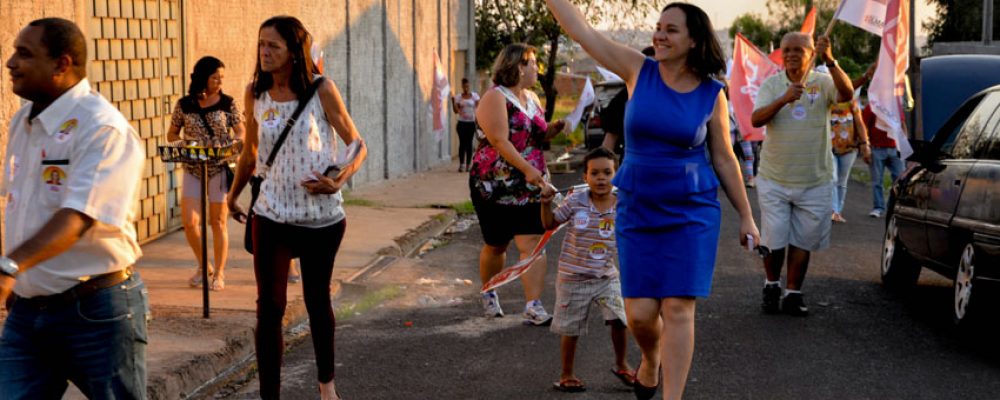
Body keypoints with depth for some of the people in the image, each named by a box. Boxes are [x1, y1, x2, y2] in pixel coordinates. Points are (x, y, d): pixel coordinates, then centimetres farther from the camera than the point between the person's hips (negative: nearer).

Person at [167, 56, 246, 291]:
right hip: (192, 170, 1)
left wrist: (233, 146, -16)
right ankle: (203, 266, 18)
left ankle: (219, 273, 14)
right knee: (189, 221, -5)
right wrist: (185, 144, -9)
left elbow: (241, 133, 4)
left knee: (218, 222, 3)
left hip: (221, 169, -1)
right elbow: (171, 135, 11)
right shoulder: (184, 105, 2)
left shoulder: (227, 104, 0)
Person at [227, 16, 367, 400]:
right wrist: (233, 195, 20)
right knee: (269, 307, -2)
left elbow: (357, 145, -5)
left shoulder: (321, 89, -10)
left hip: (321, 216, -1)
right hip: (272, 215, 1)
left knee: (317, 301, 14)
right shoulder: (255, 92, -1)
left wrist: (339, 181, -21)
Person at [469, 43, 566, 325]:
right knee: (496, 245, 10)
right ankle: (489, 293, 35)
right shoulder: (495, 98, -11)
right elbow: (499, 140, -20)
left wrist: (554, 129, 2)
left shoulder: (532, 98, 13)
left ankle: (533, 307, -13)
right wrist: (527, 168, -27)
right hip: (495, 184, -5)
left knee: (532, 243, -8)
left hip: (530, 186, 5)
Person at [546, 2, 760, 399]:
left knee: (678, 309, -6)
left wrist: (746, 216, 5)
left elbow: (724, 158, 4)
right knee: (640, 313, 1)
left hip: (692, 214, -1)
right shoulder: (638, 70, -2)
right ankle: (650, 360, 35)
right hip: (638, 213, 2)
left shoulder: (712, 94, -4)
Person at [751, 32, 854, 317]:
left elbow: (847, 94, -24)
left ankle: (793, 294, 17)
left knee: (802, 241, 6)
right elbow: (756, 119, -14)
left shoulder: (823, 83, -2)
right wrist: (784, 99, -31)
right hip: (774, 179, 0)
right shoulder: (772, 84, 0)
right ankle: (772, 286, 26)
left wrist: (830, 62, -39)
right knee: (773, 239, 3)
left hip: (814, 181, 0)